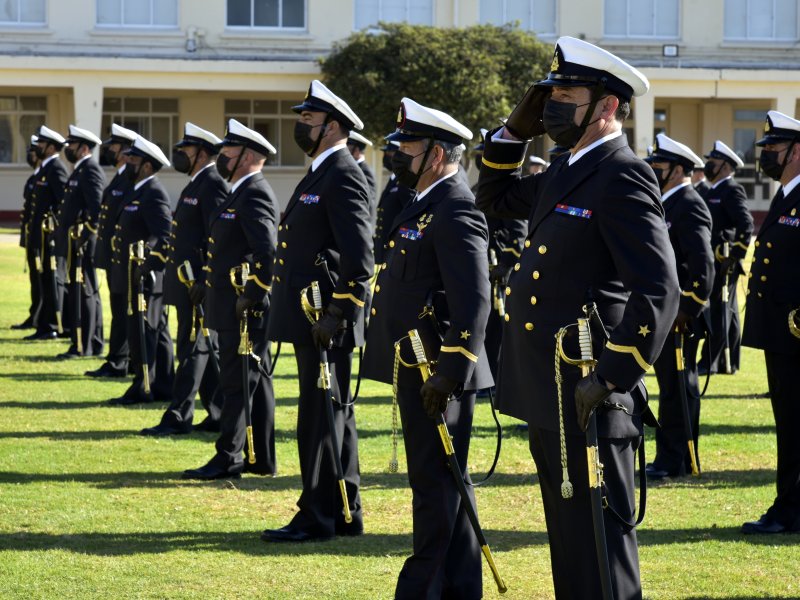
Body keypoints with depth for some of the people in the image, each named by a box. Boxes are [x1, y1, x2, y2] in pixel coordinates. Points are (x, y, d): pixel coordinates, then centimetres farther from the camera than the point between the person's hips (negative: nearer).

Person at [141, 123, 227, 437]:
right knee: (206, 349, 11)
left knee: (193, 349, -6)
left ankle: (178, 417, -4)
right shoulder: (195, 185, 17)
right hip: (187, 282, 10)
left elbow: (218, 239, -19)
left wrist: (205, 285, -21)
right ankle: (219, 414, 15)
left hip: (198, 282, -10)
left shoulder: (212, 185, -13)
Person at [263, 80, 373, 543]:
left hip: (326, 320, -11)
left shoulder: (344, 178, -14)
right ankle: (345, 513, 20)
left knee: (322, 415, -6)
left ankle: (317, 518, -2)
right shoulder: (320, 175, 18)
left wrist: (337, 314, -24)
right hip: (311, 319, 11)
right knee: (334, 413, 14)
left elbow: (360, 258, -21)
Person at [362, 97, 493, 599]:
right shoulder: (427, 207, 16)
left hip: (436, 373, -10)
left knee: (435, 482, -5)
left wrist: (451, 373, -25)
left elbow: (474, 302, -23)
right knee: (445, 481, 14)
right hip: (418, 370, 10)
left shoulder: (456, 212, -16)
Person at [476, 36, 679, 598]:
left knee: (597, 548, -4)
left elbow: (659, 291, -22)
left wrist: (611, 377, -24)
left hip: (588, 399, -10)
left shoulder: (623, 178, -15)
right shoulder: (566, 173, 14)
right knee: (569, 538, 18)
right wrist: (516, 131, 16)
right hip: (550, 396, 10)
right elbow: (495, 198, 32)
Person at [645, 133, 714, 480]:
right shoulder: (666, 205, 16)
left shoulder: (688, 207, -14)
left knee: (677, 387, -4)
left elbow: (703, 266, -21)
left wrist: (688, 311, -21)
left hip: (678, 316, -10)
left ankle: (675, 461, 1)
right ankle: (671, 457, 20)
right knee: (671, 384, 13)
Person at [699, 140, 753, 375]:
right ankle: (728, 363, 16)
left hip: (723, 264, -9)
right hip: (711, 263, 9)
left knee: (718, 312, -7)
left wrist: (736, 256, -19)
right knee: (726, 312, 12)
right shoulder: (712, 193, 19)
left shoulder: (732, 191, -9)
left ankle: (710, 362, -7)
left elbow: (746, 225, -18)